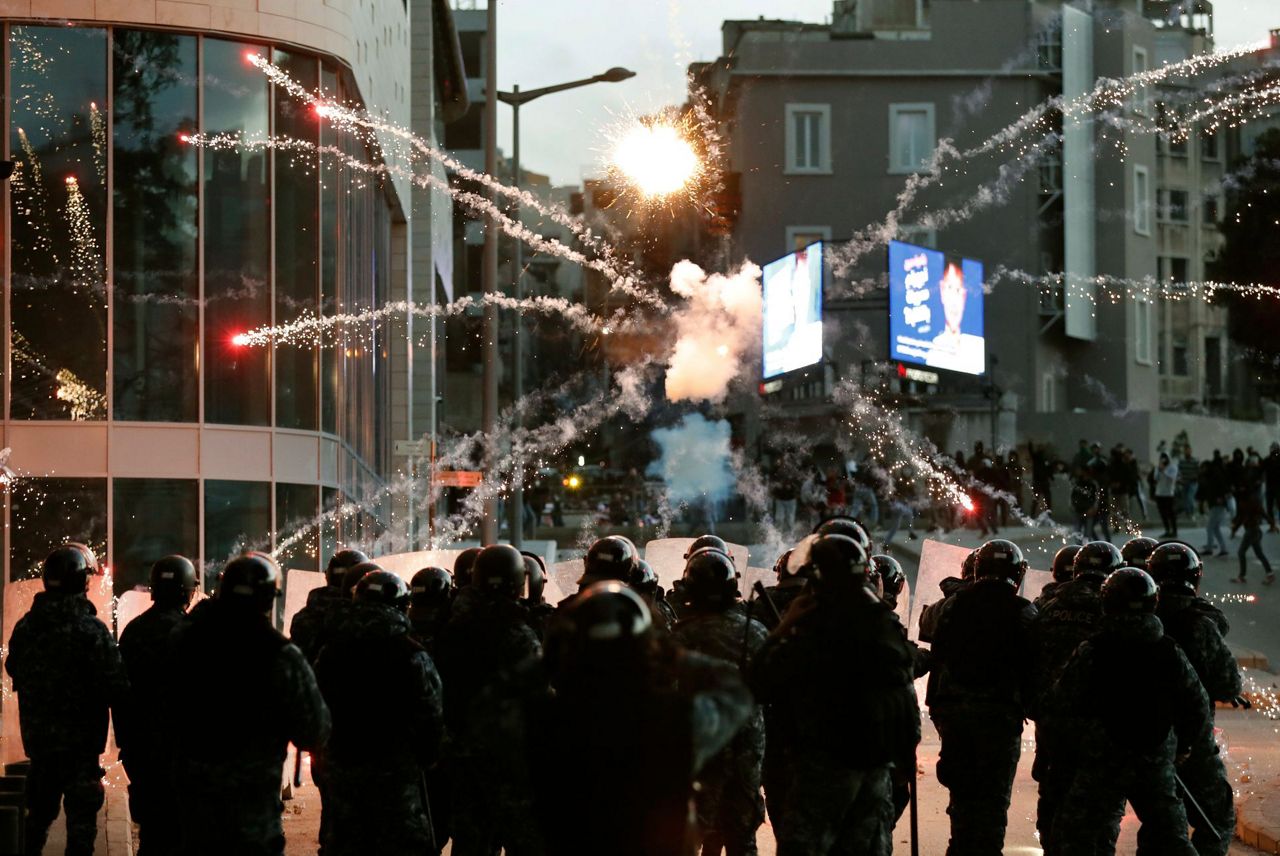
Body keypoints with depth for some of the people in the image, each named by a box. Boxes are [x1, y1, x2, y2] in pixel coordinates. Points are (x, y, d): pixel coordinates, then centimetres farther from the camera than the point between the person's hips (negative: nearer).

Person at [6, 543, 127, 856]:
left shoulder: (25, 626, 1)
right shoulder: (91, 629, -18)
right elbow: (115, 687, -19)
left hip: (37, 737, 6)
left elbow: (15, 672, 14)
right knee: (81, 817, 2)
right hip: (80, 739, -6)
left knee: (39, 811, 20)